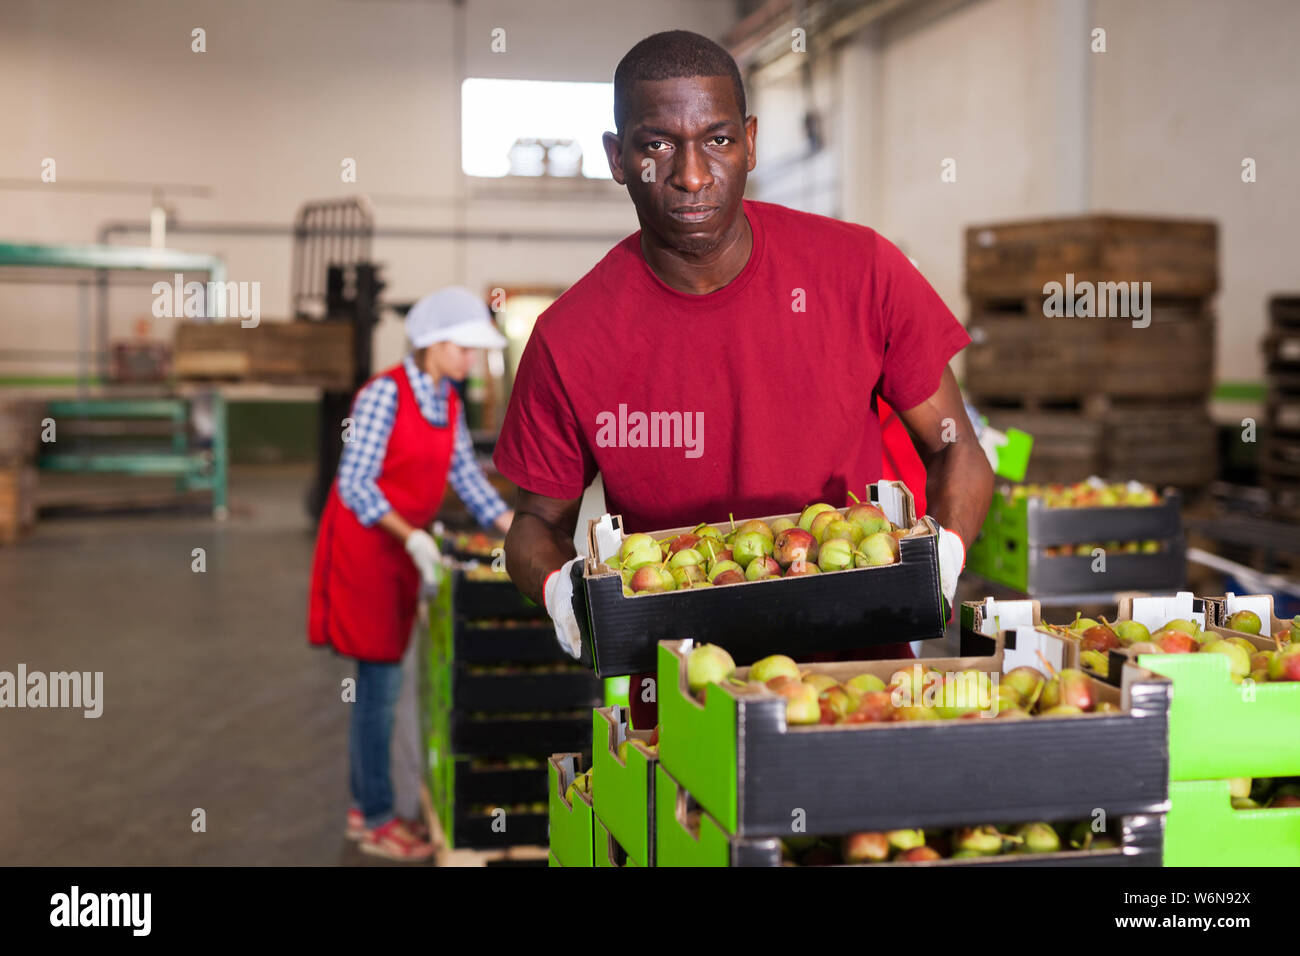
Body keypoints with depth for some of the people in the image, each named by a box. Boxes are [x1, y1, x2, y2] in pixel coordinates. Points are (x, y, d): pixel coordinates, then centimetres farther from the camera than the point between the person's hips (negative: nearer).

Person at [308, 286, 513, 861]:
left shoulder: (449, 404, 6)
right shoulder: (385, 394, -18)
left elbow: (467, 479, 9)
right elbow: (354, 485, -20)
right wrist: (411, 538, -27)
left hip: (404, 550, 8)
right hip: (365, 548, -8)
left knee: (380, 683, 13)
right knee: (380, 682, -4)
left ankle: (363, 808, 23)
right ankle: (377, 820, 5)